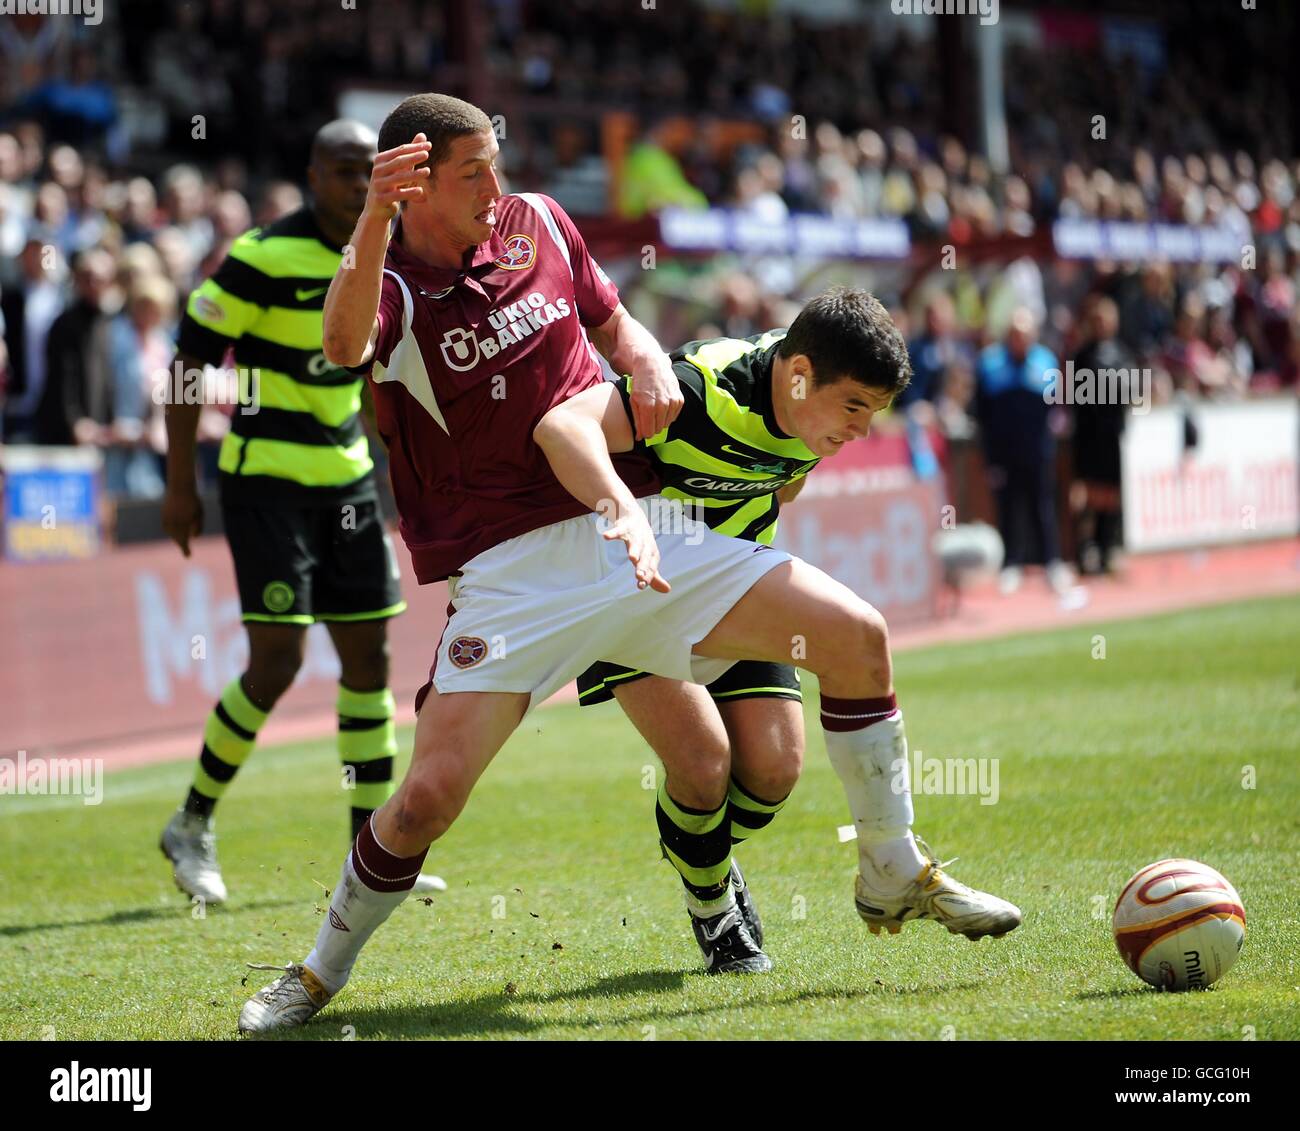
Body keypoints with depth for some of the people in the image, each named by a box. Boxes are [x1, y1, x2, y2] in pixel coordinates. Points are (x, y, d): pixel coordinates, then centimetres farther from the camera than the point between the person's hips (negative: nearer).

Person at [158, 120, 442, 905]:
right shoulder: (264, 257, -15)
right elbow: (191, 360, -11)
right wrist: (181, 482, -13)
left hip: (347, 477, 7)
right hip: (266, 478, -7)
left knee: (370, 658, 7)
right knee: (277, 661, -12)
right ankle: (193, 827, 7)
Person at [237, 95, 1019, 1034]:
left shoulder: (537, 222, 10)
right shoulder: (390, 285, -8)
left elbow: (611, 319, 26)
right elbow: (345, 344, -33)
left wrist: (649, 361, 2)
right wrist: (375, 221, -49)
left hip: (635, 534, 5)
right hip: (509, 571, -5)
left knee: (857, 635, -3)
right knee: (431, 794, -18)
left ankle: (895, 877, 15)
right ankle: (322, 972, 9)